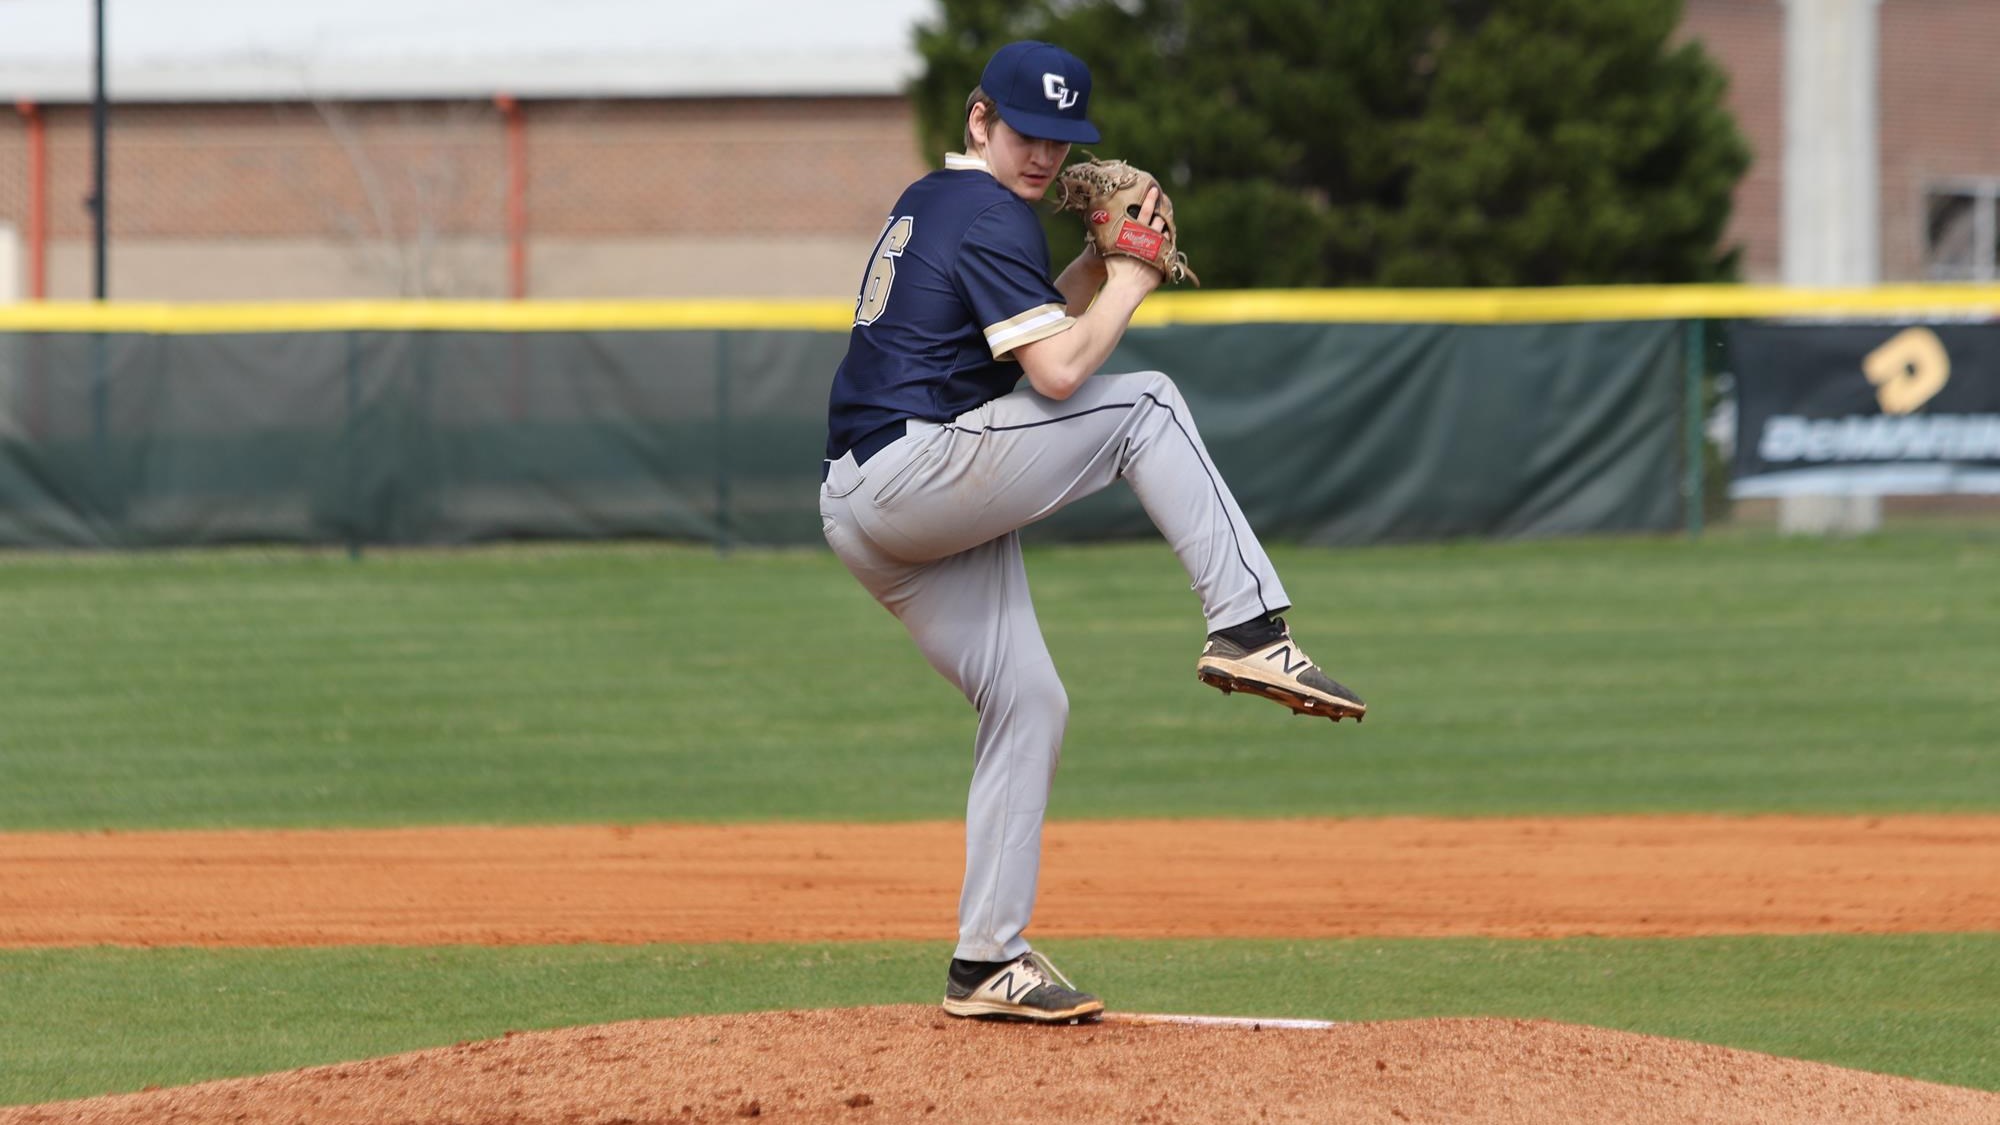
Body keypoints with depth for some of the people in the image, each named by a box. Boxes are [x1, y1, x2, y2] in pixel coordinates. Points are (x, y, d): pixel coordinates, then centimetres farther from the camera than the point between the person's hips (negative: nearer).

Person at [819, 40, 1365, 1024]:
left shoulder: (926, 205, 22)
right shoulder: (990, 216, -9)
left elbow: (1030, 324, 26)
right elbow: (1058, 371, -18)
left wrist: (1103, 258, 12)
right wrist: (1130, 284, -2)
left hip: (862, 517, 10)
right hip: (917, 472, -10)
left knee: (1027, 704, 11)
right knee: (1142, 404, -7)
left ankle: (987, 963, 10)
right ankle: (1250, 631, -14)